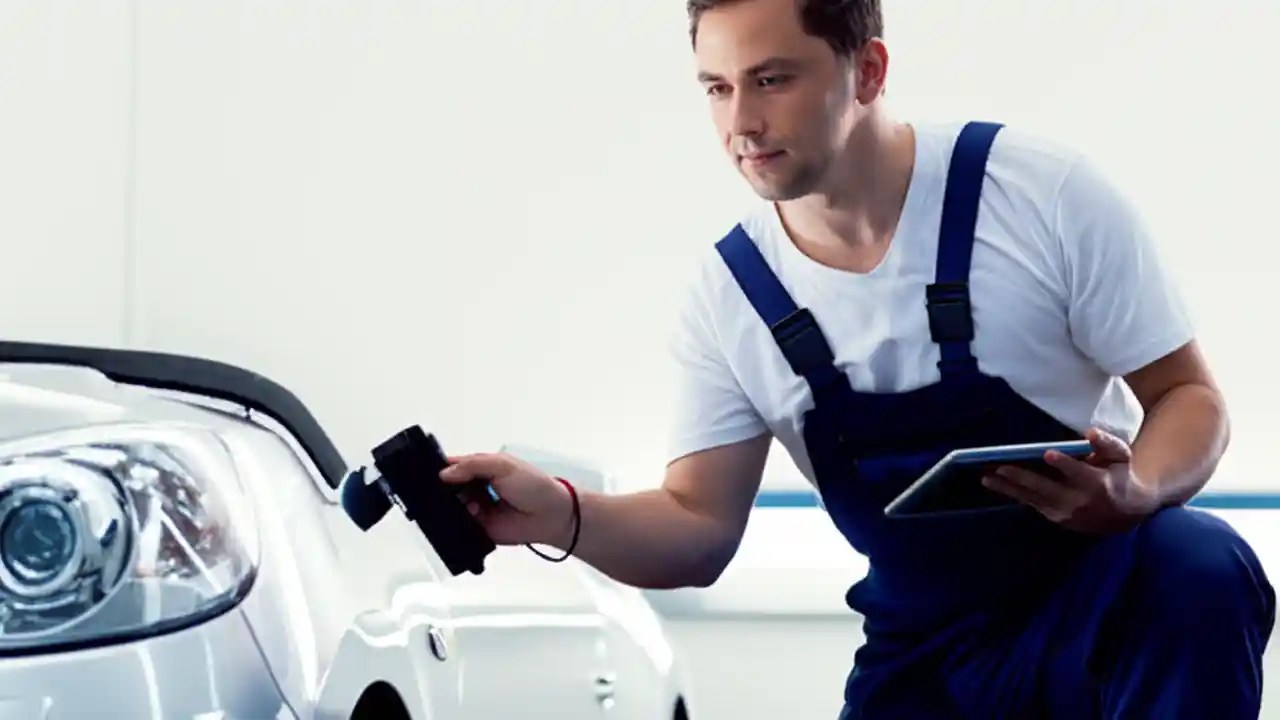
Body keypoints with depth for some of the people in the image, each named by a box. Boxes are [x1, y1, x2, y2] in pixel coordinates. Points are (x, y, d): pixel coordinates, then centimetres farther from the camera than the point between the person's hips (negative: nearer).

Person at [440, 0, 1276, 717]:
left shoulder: (1044, 193, -14)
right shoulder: (729, 295, -4)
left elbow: (1189, 395, -9)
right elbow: (698, 528, -2)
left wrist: (1134, 494, -32)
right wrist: (561, 515, -22)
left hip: (1104, 600, -3)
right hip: (927, 651, 3)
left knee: (1197, 568, -36)